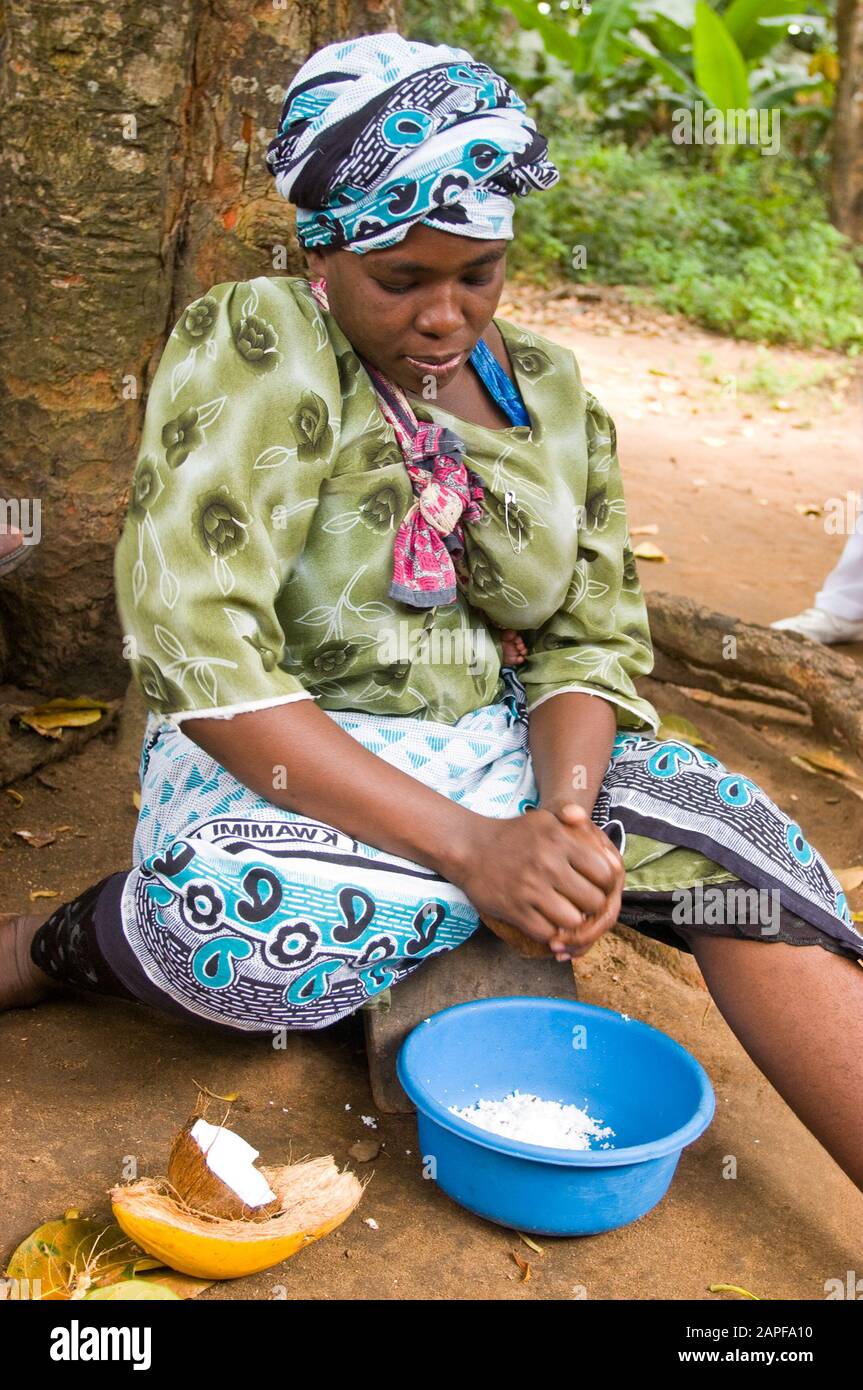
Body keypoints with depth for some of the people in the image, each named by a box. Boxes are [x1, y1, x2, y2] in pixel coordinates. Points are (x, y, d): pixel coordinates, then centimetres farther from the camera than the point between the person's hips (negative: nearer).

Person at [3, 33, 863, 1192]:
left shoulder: (550, 392, 4)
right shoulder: (252, 349, -12)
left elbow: (593, 640, 5)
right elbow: (199, 649, -23)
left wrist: (567, 805, -19)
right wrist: (469, 845, -28)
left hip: (495, 751, 5)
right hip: (280, 762, -4)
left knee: (733, 842, -18)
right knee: (237, 920, -37)